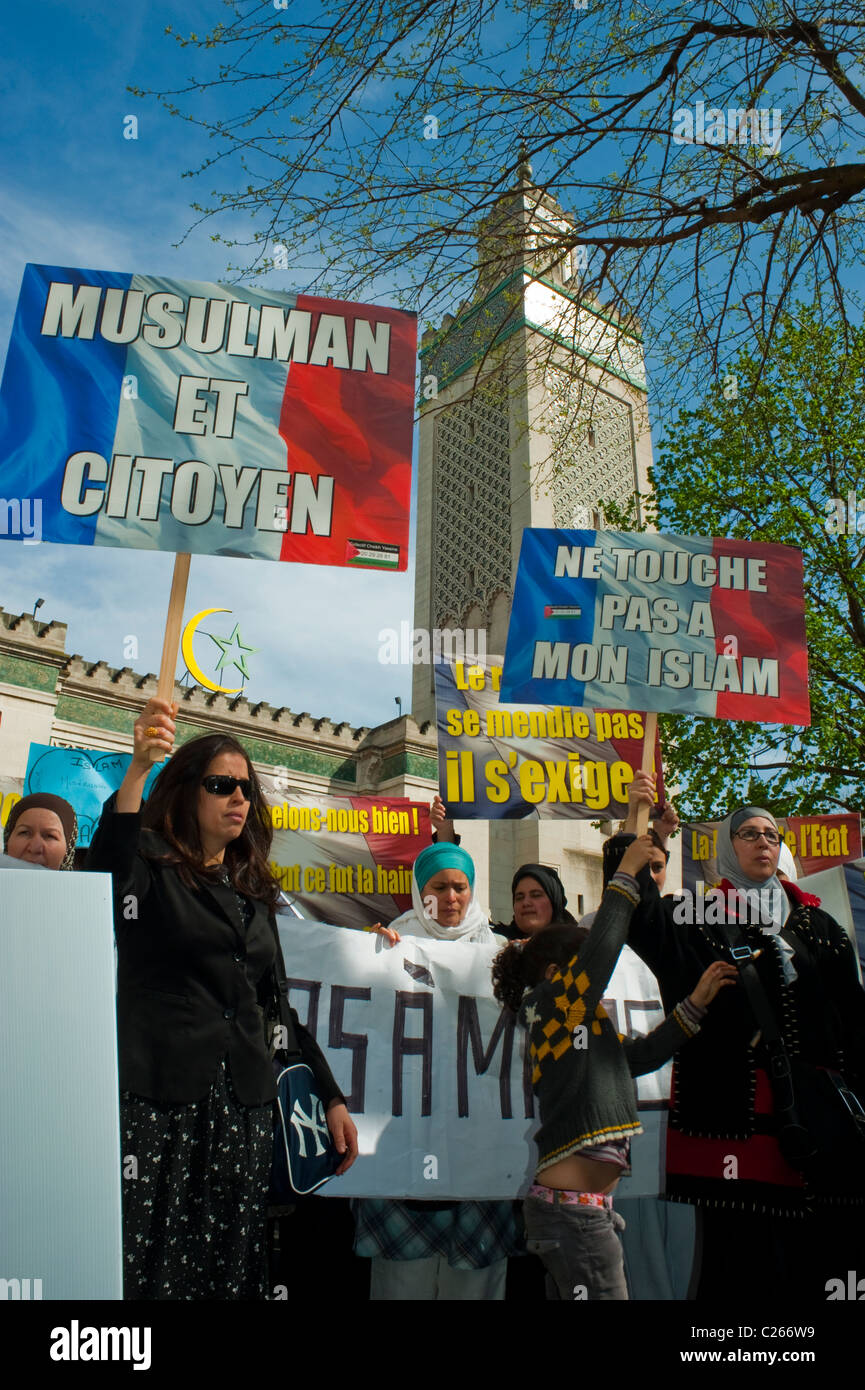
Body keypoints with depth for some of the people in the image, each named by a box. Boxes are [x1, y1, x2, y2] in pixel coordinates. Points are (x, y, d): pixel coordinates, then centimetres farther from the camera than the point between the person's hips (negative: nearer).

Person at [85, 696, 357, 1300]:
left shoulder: (255, 891, 16)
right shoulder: (152, 866, 0)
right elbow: (106, 871, -26)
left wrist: (332, 1096, 12)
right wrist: (138, 768, -38)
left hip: (245, 1104, 5)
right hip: (159, 1102, -5)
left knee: (234, 1265, 8)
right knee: (147, 1260, -3)